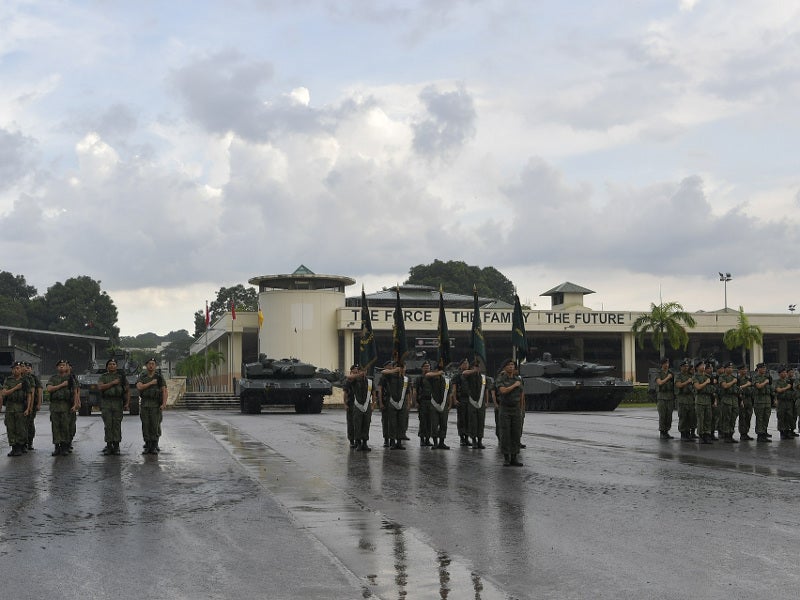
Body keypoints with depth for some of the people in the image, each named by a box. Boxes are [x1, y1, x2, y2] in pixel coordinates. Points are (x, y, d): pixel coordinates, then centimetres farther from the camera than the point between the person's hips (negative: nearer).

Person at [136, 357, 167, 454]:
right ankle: (147, 447, 8)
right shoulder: (142, 377, 7)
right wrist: (151, 383, -14)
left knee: (155, 426, -4)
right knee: (146, 426, 2)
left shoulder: (159, 377, 0)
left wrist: (164, 404, -19)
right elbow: (139, 387, -13)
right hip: (144, 405, 2)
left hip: (156, 405, -2)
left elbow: (164, 391, -6)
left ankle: (154, 447, 3)